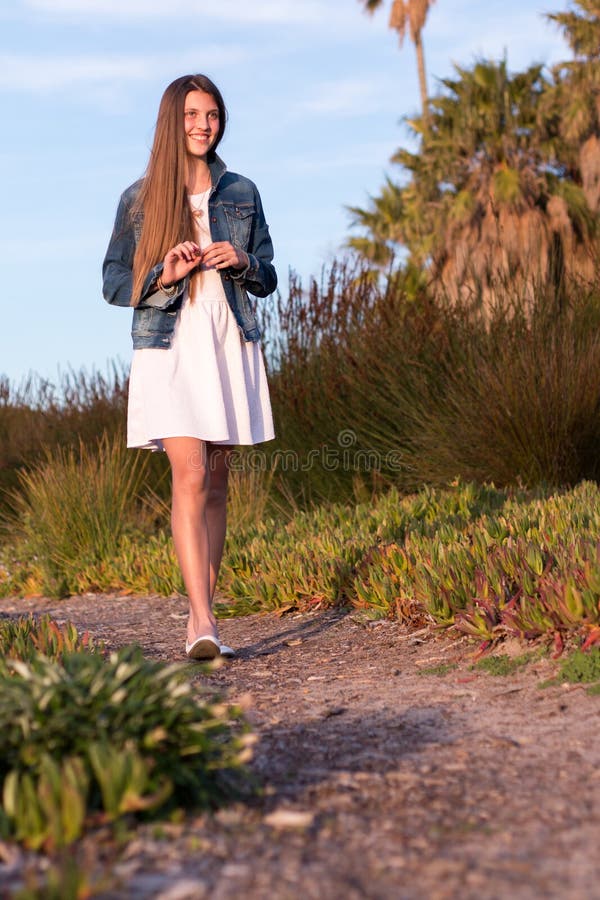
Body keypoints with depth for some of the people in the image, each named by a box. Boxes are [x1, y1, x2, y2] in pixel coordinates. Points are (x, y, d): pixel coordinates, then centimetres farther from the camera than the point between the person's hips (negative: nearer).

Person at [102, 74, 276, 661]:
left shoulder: (240, 193, 11)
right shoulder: (139, 199, 5)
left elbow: (267, 279, 14)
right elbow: (114, 283, 6)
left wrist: (241, 263, -8)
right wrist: (164, 274, -12)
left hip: (230, 347, 3)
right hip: (169, 349, -3)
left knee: (215, 483, 5)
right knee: (189, 476, -16)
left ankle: (200, 617, 13)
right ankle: (204, 624, -21)